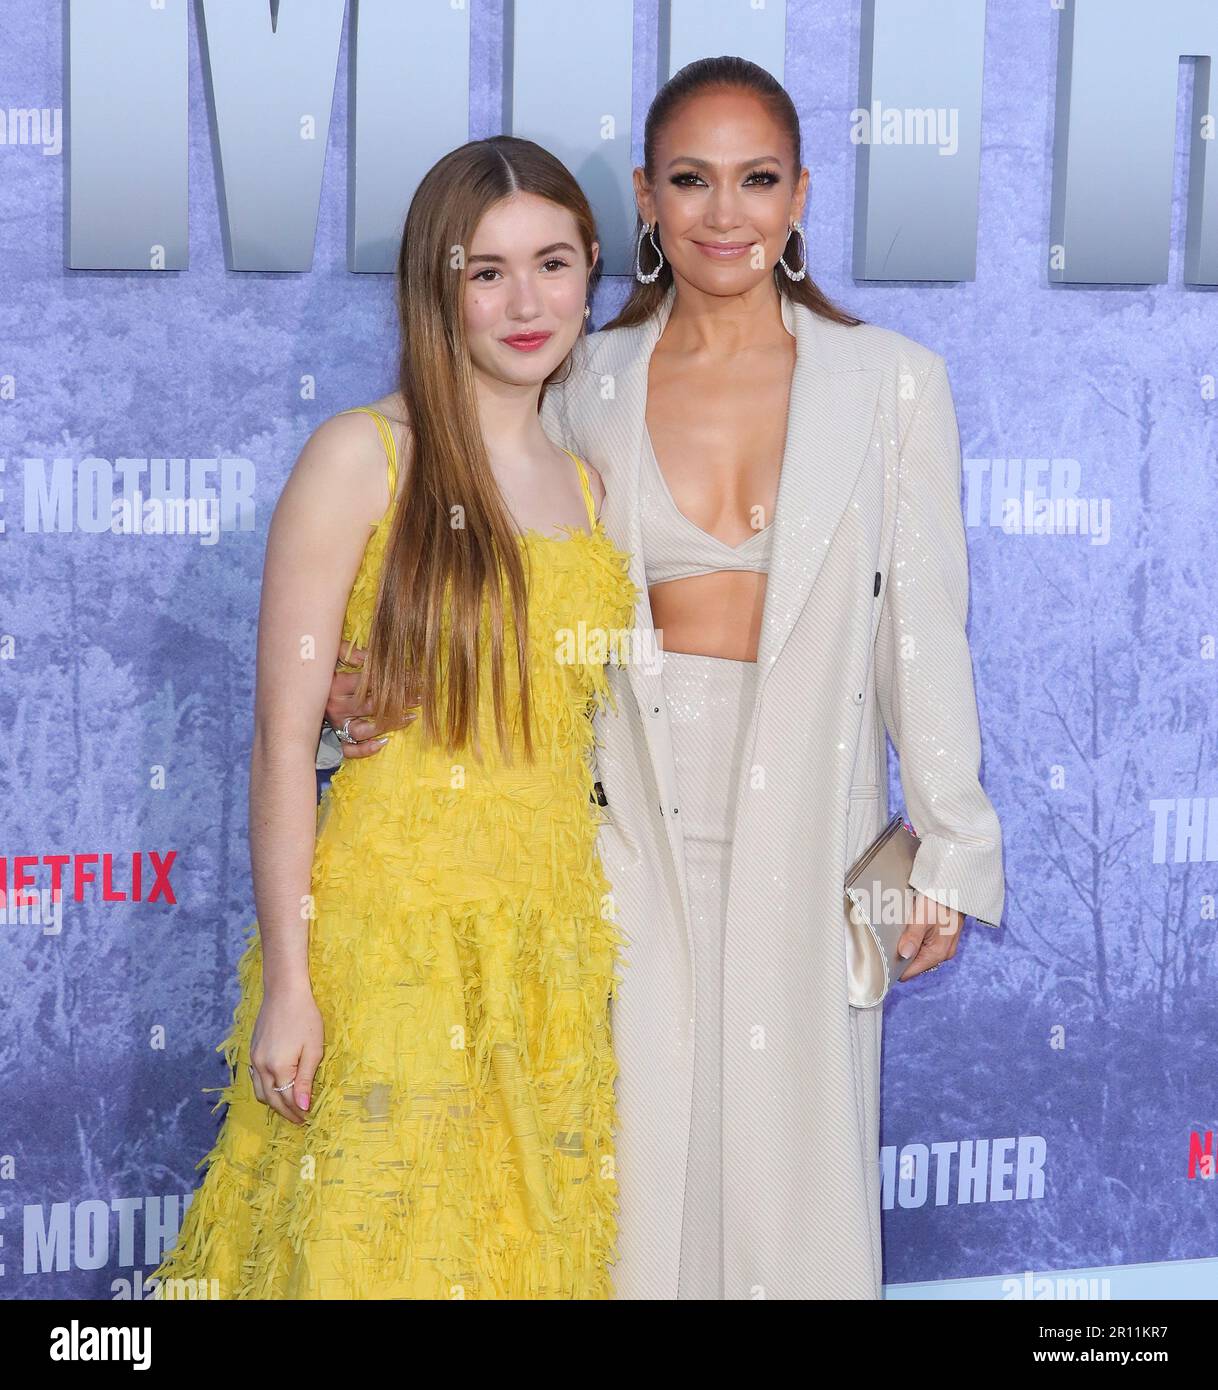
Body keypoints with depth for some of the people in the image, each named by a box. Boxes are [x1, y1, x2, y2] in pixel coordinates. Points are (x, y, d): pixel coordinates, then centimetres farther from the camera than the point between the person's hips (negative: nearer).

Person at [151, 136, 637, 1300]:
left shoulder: (591, 487, 11)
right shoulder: (362, 457, -6)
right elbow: (283, 736, -10)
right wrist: (285, 979, -14)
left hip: (558, 940, 5)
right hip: (390, 931, -5)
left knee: (534, 1248, 11)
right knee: (369, 1244, 2)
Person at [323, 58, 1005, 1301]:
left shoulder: (890, 381, 0)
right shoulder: (586, 384, 3)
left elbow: (922, 626, 1)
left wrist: (949, 851, 1)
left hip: (808, 814, 0)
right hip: (634, 811, 1)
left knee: (796, 1143, 6)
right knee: (642, 1141, 4)